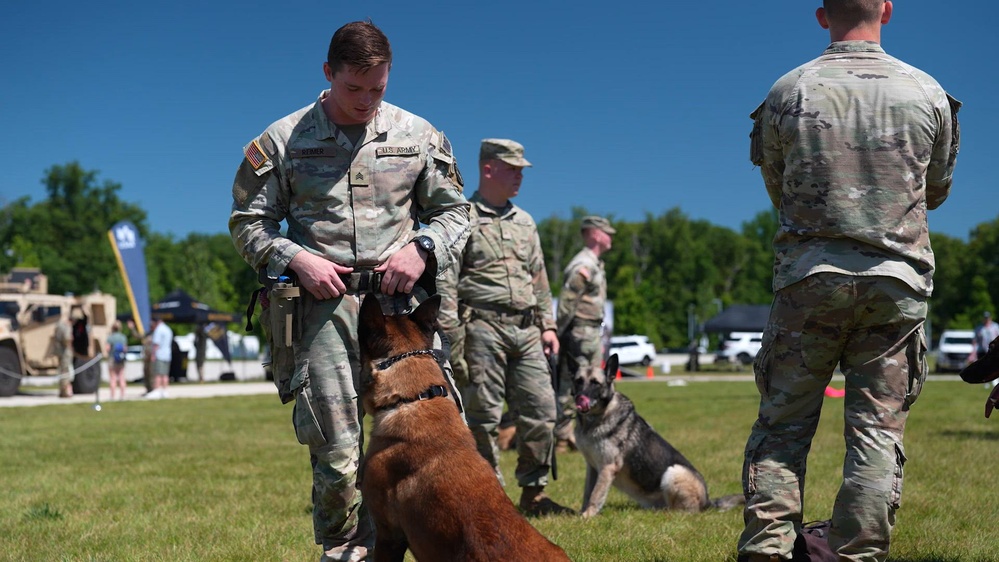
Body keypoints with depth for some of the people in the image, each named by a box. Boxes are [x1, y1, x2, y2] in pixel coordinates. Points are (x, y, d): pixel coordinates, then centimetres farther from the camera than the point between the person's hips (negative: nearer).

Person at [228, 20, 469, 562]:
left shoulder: (417, 135, 11)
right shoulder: (282, 140, 6)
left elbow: (455, 212, 17)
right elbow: (247, 222, 9)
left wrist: (422, 248, -4)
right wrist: (294, 259, -8)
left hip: (402, 301, 2)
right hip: (323, 304, -1)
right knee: (335, 454, -2)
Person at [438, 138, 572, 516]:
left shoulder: (525, 222, 20)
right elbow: (445, 283, -8)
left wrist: (547, 325, 18)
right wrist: (451, 336, -15)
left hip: (525, 330, 7)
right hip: (482, 328, -6)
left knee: (541, 411, 4)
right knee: (483, 417, -3)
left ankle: (533, 494, 15)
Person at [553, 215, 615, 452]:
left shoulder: (594, 264, 18)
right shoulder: (583, 265, -15)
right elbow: (565, 302, -20)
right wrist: (557, 334, -20)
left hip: (592, 333, 11)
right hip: (580, 333, -11)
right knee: (571, 387, -7)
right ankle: (561, 437, -3)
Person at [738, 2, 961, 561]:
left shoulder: (788, 92, -1)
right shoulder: (929, 93, 1)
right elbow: (936, 191, 14)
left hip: (809, 275, 0)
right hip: (898, 281, 0)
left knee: (784, 421, 7)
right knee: (879, 428, 6)